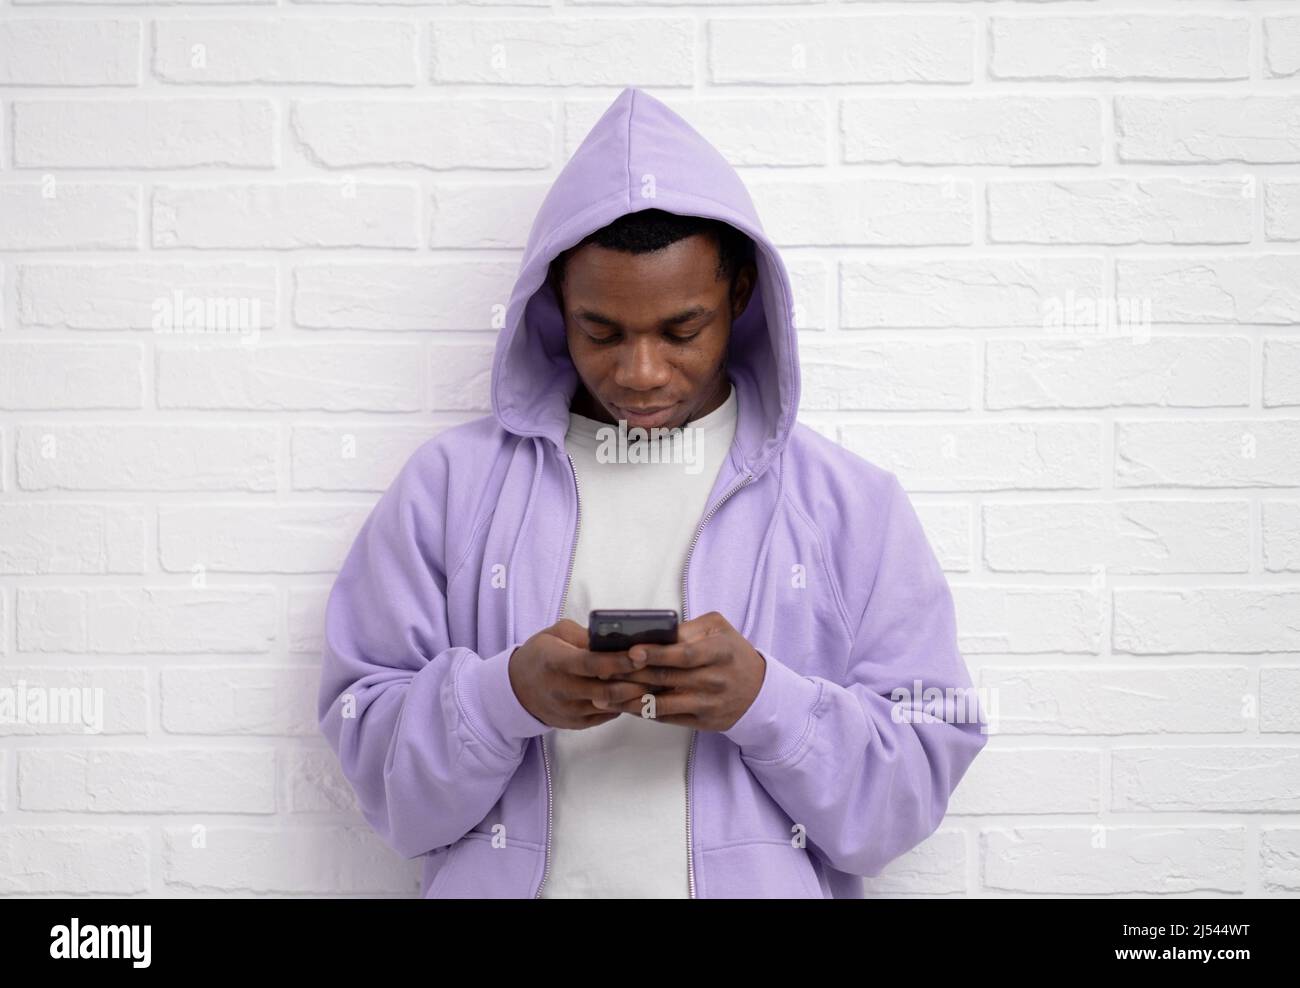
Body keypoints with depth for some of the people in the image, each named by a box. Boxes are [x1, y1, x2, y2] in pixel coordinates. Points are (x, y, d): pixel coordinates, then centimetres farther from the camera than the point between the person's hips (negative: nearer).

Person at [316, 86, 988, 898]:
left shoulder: (852, 503, 5)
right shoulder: (450, 486, 6)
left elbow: (915, 787, 2)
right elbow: (372, 762, 2)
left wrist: (762, 699, -13)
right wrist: (508, 694, -14)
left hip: (765, 882, 0)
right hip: (508, 883, 0)